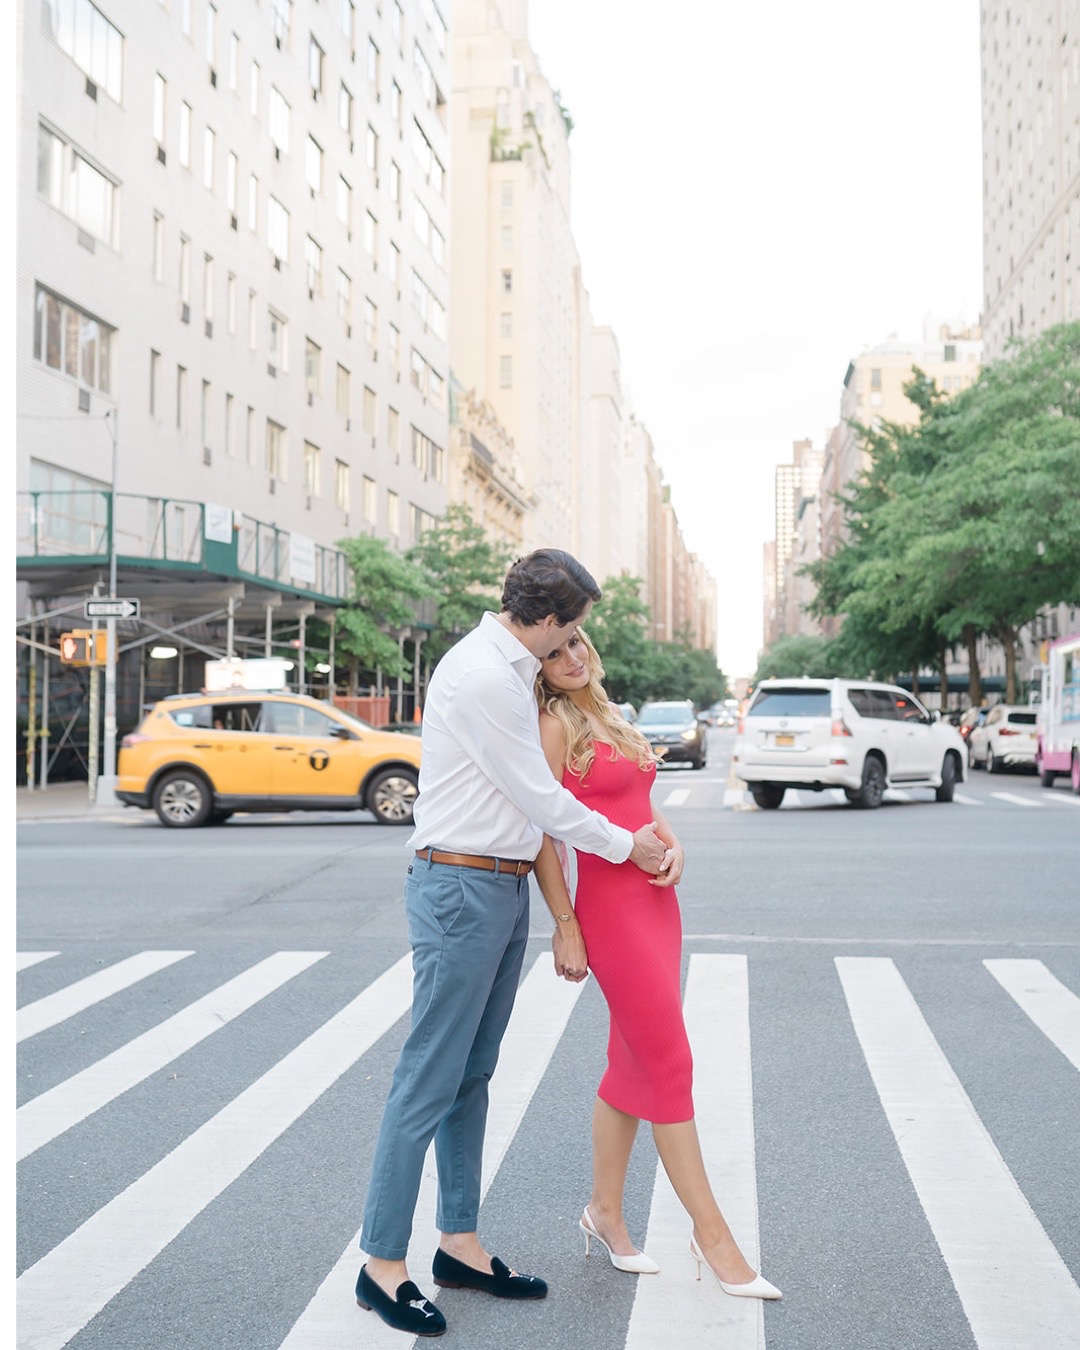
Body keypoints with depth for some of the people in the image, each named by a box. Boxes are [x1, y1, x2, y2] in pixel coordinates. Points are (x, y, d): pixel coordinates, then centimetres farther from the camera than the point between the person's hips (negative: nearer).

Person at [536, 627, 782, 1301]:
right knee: (669, 1063, -3)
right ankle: (712, 1232, 7)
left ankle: (606, 1211, 26)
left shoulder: (609, 716, 16)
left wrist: (674, 845, -1)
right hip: (610, 906, -8)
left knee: (633, 1063, 13)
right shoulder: (555, 724, -9)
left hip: (655, 900, 8)